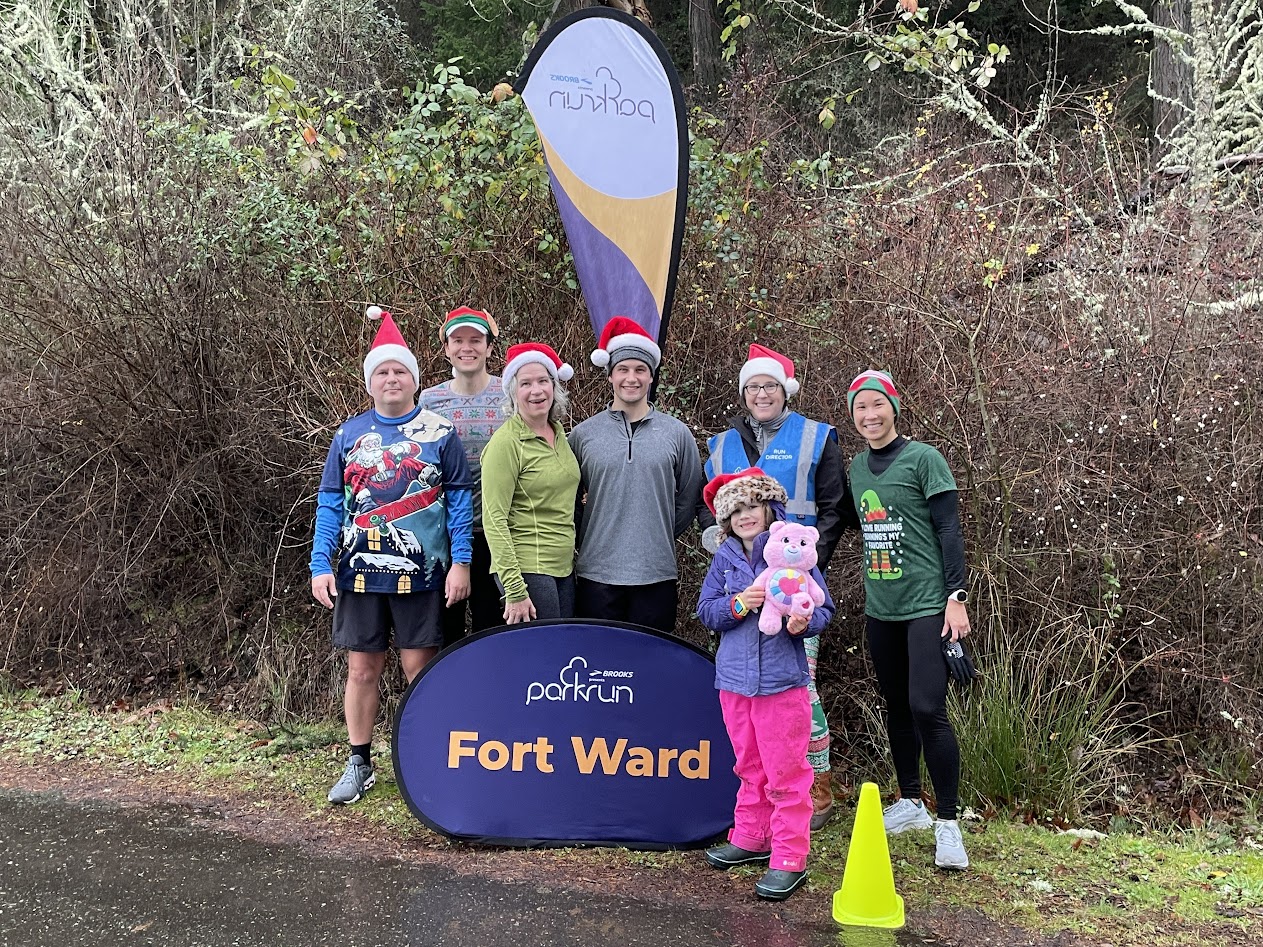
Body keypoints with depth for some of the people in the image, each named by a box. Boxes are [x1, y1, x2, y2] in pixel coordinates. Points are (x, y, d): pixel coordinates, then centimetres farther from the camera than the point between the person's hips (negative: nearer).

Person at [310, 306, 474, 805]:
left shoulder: (440, 433, 1)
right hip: (359, 574, 2)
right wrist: (320, 566, -1)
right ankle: (359, 764, 22)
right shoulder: (349, 434, 8)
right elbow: (330, 503, 7)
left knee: (420, 669, 4)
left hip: (422, 573, -2)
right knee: (361, 670, 8)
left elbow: (460, 500, 0)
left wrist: (460, 562, -8)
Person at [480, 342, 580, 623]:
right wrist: (514, 590, -19)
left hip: (564, 567, 7)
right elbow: (494, 520, -15)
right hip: (527, 569, -7)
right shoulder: (506, 442, -12)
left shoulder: (559, 433, 10)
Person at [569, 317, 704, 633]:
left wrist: (660, 537, 9)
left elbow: (689, 499, 11)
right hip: (596, 574, 0)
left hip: (657, 575, 0)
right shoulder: (583, 434, 4)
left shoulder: (677, 433, 5)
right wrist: (589, 540, 6)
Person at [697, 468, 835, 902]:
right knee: (750, 768, 19)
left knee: (785, 774, -1)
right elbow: (706, 611, 5)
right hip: (735, 681, 5)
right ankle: (750, 839, 34)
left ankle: (789, 858, 7)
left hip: (782, 681, -4)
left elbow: (823, 609, -3)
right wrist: (737, 604, -13)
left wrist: (804, 622, -24)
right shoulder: (724, 559, 7)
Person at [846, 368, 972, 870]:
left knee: (927, 708, -13)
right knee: (897, 707, 14)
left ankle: (948, 823, -3)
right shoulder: (857, 466, 11)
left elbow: (949, 529, -9)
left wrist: (956, 597, -15)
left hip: (927, 604, -6)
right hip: (880, 608, 6)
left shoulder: (923, 459, -7)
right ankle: (909, 802, 29)